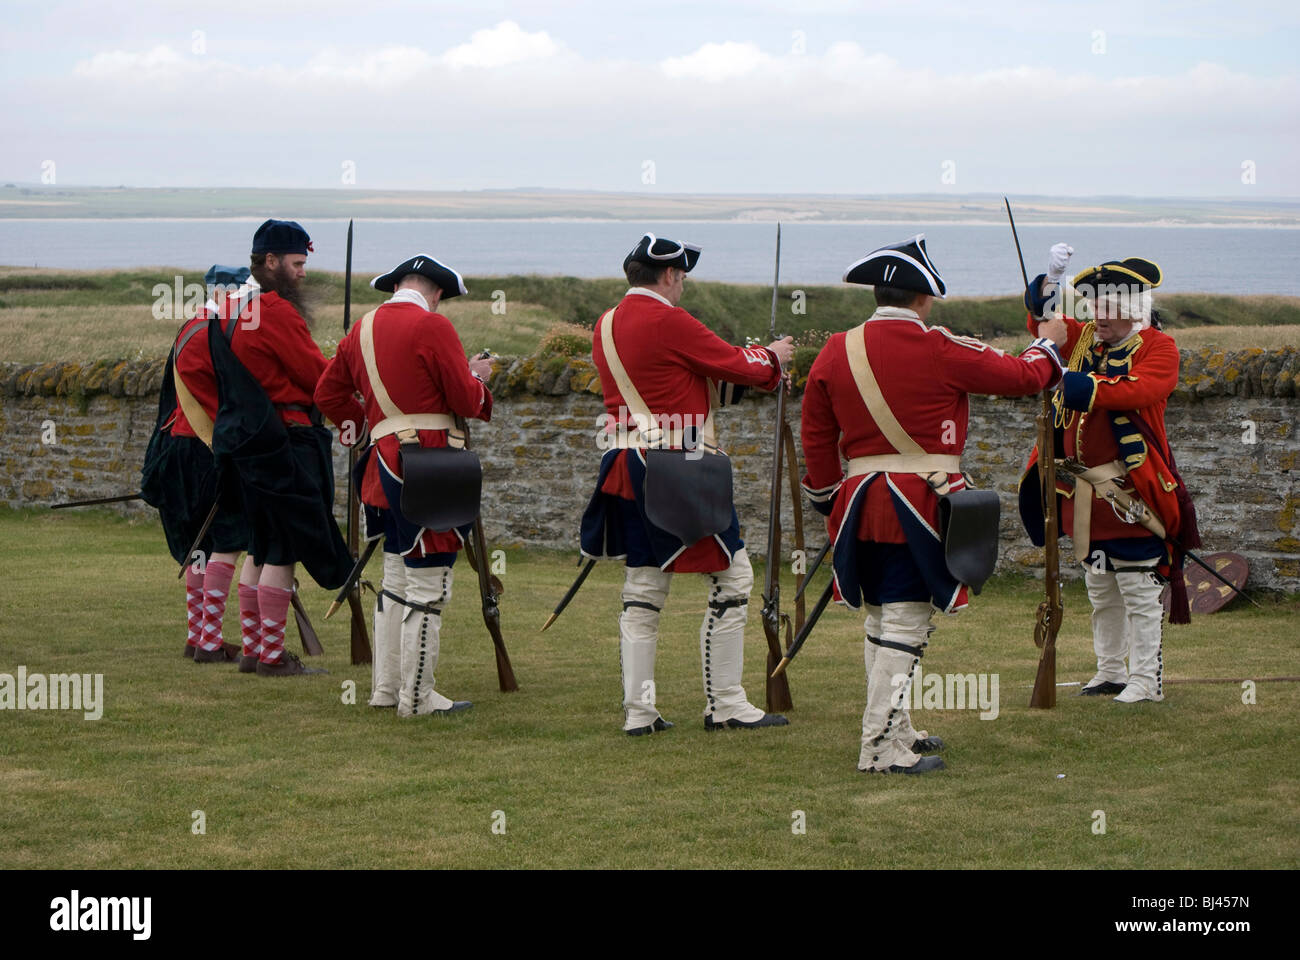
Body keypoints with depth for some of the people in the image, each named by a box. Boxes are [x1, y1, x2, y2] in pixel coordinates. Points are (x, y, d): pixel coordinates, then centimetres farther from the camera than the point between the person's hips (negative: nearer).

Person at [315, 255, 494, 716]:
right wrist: (476, 378, 9)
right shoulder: (433, 327, -11)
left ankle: (386, 687, 22)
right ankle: (417, 698, -1)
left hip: (386, 465, 8)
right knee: (428, 588, -3)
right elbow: (467, 402, -11)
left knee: (397, 579, 18)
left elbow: (328, 393, 19)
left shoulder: (363, 328, 12)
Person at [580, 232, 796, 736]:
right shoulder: (669, 322, -14)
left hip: (628, 468, 8)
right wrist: (772, 356, 15)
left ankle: (638, 709, 7)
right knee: (732, 578, 1)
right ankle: (725, 703, 3)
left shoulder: (606, 326, 12)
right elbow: (734, 364, -7)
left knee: (643, 586, 10)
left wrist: (740, 379, 24)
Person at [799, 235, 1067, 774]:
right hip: (923, 502, -6)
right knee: (906, 623, -5)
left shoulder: (835, 352, 4)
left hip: (861, 501, 6)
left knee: (881, 617, 18)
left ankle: (895, 729, 28)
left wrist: (830, 501, 24)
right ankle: (882, 748, -8)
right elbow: (1022, 377, 1)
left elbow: (816, 436, 12)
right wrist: (1047, 344, 22)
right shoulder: (941, 351, -11)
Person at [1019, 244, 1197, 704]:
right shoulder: (1085, 339, 12)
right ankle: (1110, 671, 26)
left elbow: (1143, 390, -24)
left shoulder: (1157, 347, -7)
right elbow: (1044, 318, 4)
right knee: (1101, 589, 16)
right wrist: (1051, 277, -14)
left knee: (1139, 588, -5)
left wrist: (1090, 388, -33)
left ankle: (1146, 679, 0)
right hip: (1083, 489, 7)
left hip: (1129, 488, -7)